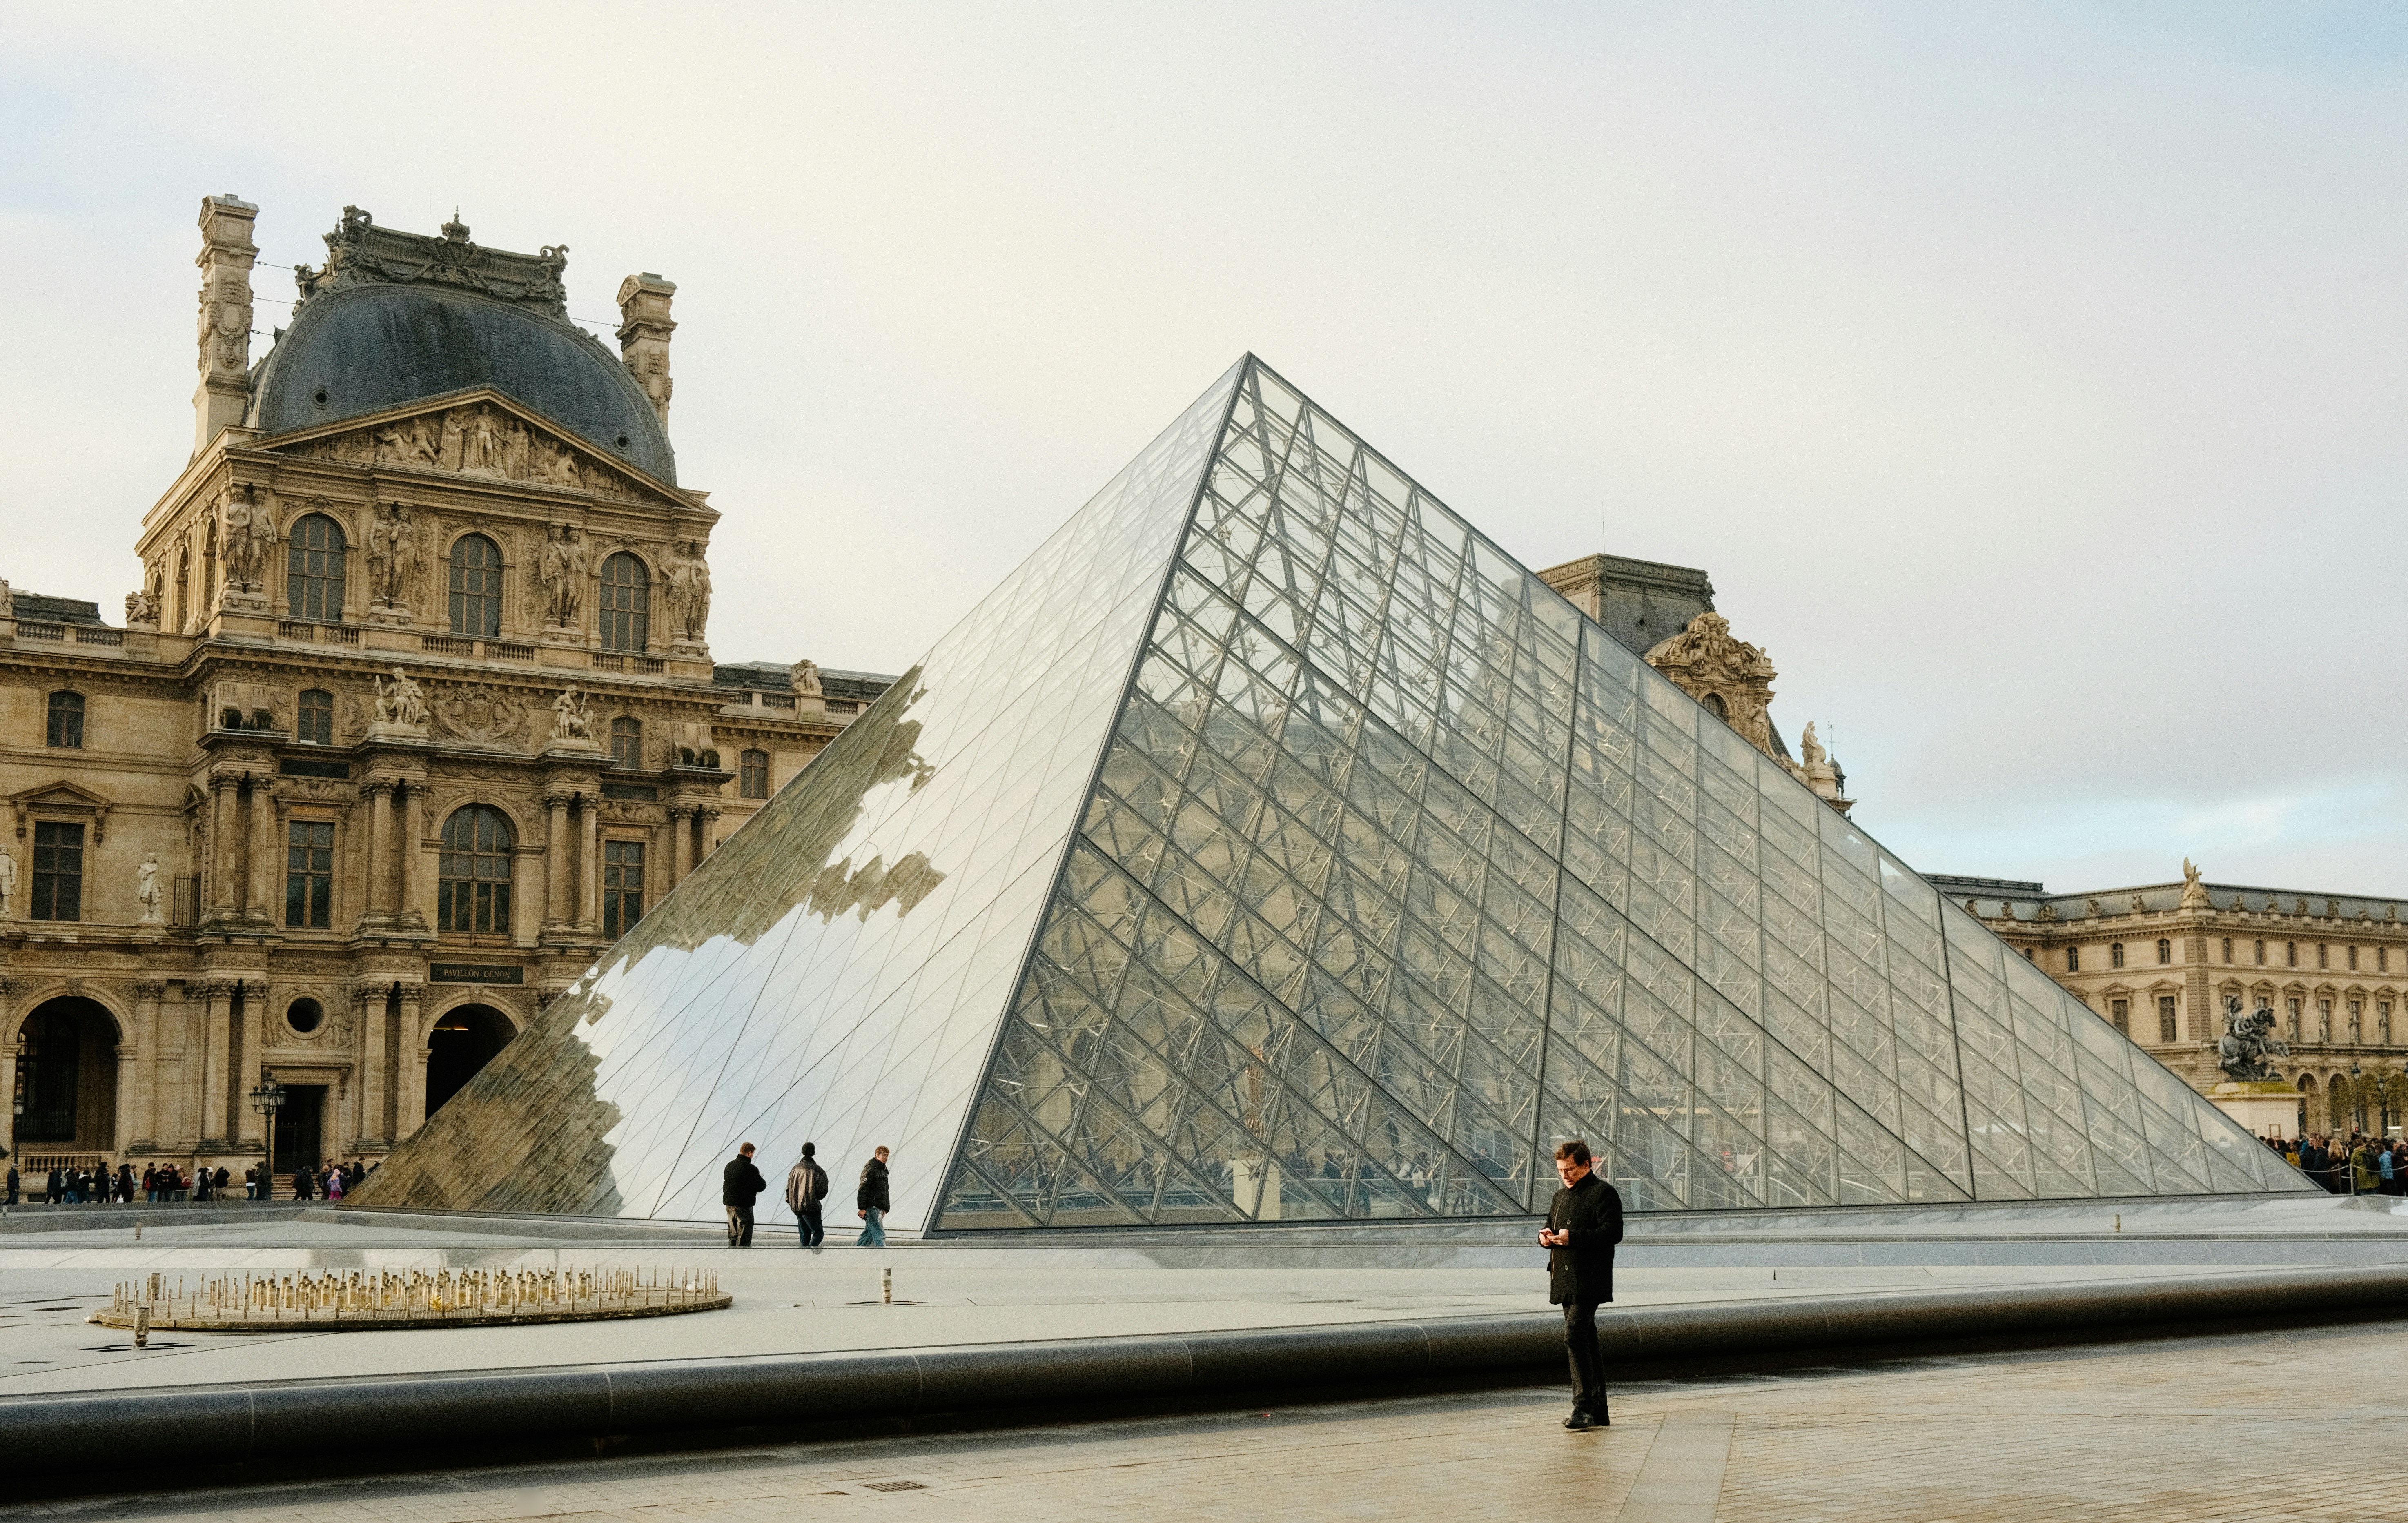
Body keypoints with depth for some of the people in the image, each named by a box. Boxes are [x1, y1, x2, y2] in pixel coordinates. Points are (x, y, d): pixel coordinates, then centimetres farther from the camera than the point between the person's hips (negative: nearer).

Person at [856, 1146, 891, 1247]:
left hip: (878, 1208, 10)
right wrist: (862, 1208, -23)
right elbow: (863, 1189, -18)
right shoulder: (870, 1169, -12)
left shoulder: (883, 1171, 19)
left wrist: (886, 1208, 19)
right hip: (871, 1207, -10)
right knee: (879, 1234, -11)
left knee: (869, 1233, 13)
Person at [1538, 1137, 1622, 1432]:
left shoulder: (1603, 1193, -6)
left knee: (1574, 1335, -19)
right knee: (1586, 1342, 11)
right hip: (1566, 1282, 9)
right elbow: (1552, 1229, 29)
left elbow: (1613, 1232, -16)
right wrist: (1546, 1237, 4)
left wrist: (1573, 1237, -23)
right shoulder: (1561, 1196, 21)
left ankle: (1584, 1406, -18)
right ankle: (1598, 1412, 15)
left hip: (1589, 1282, -9)